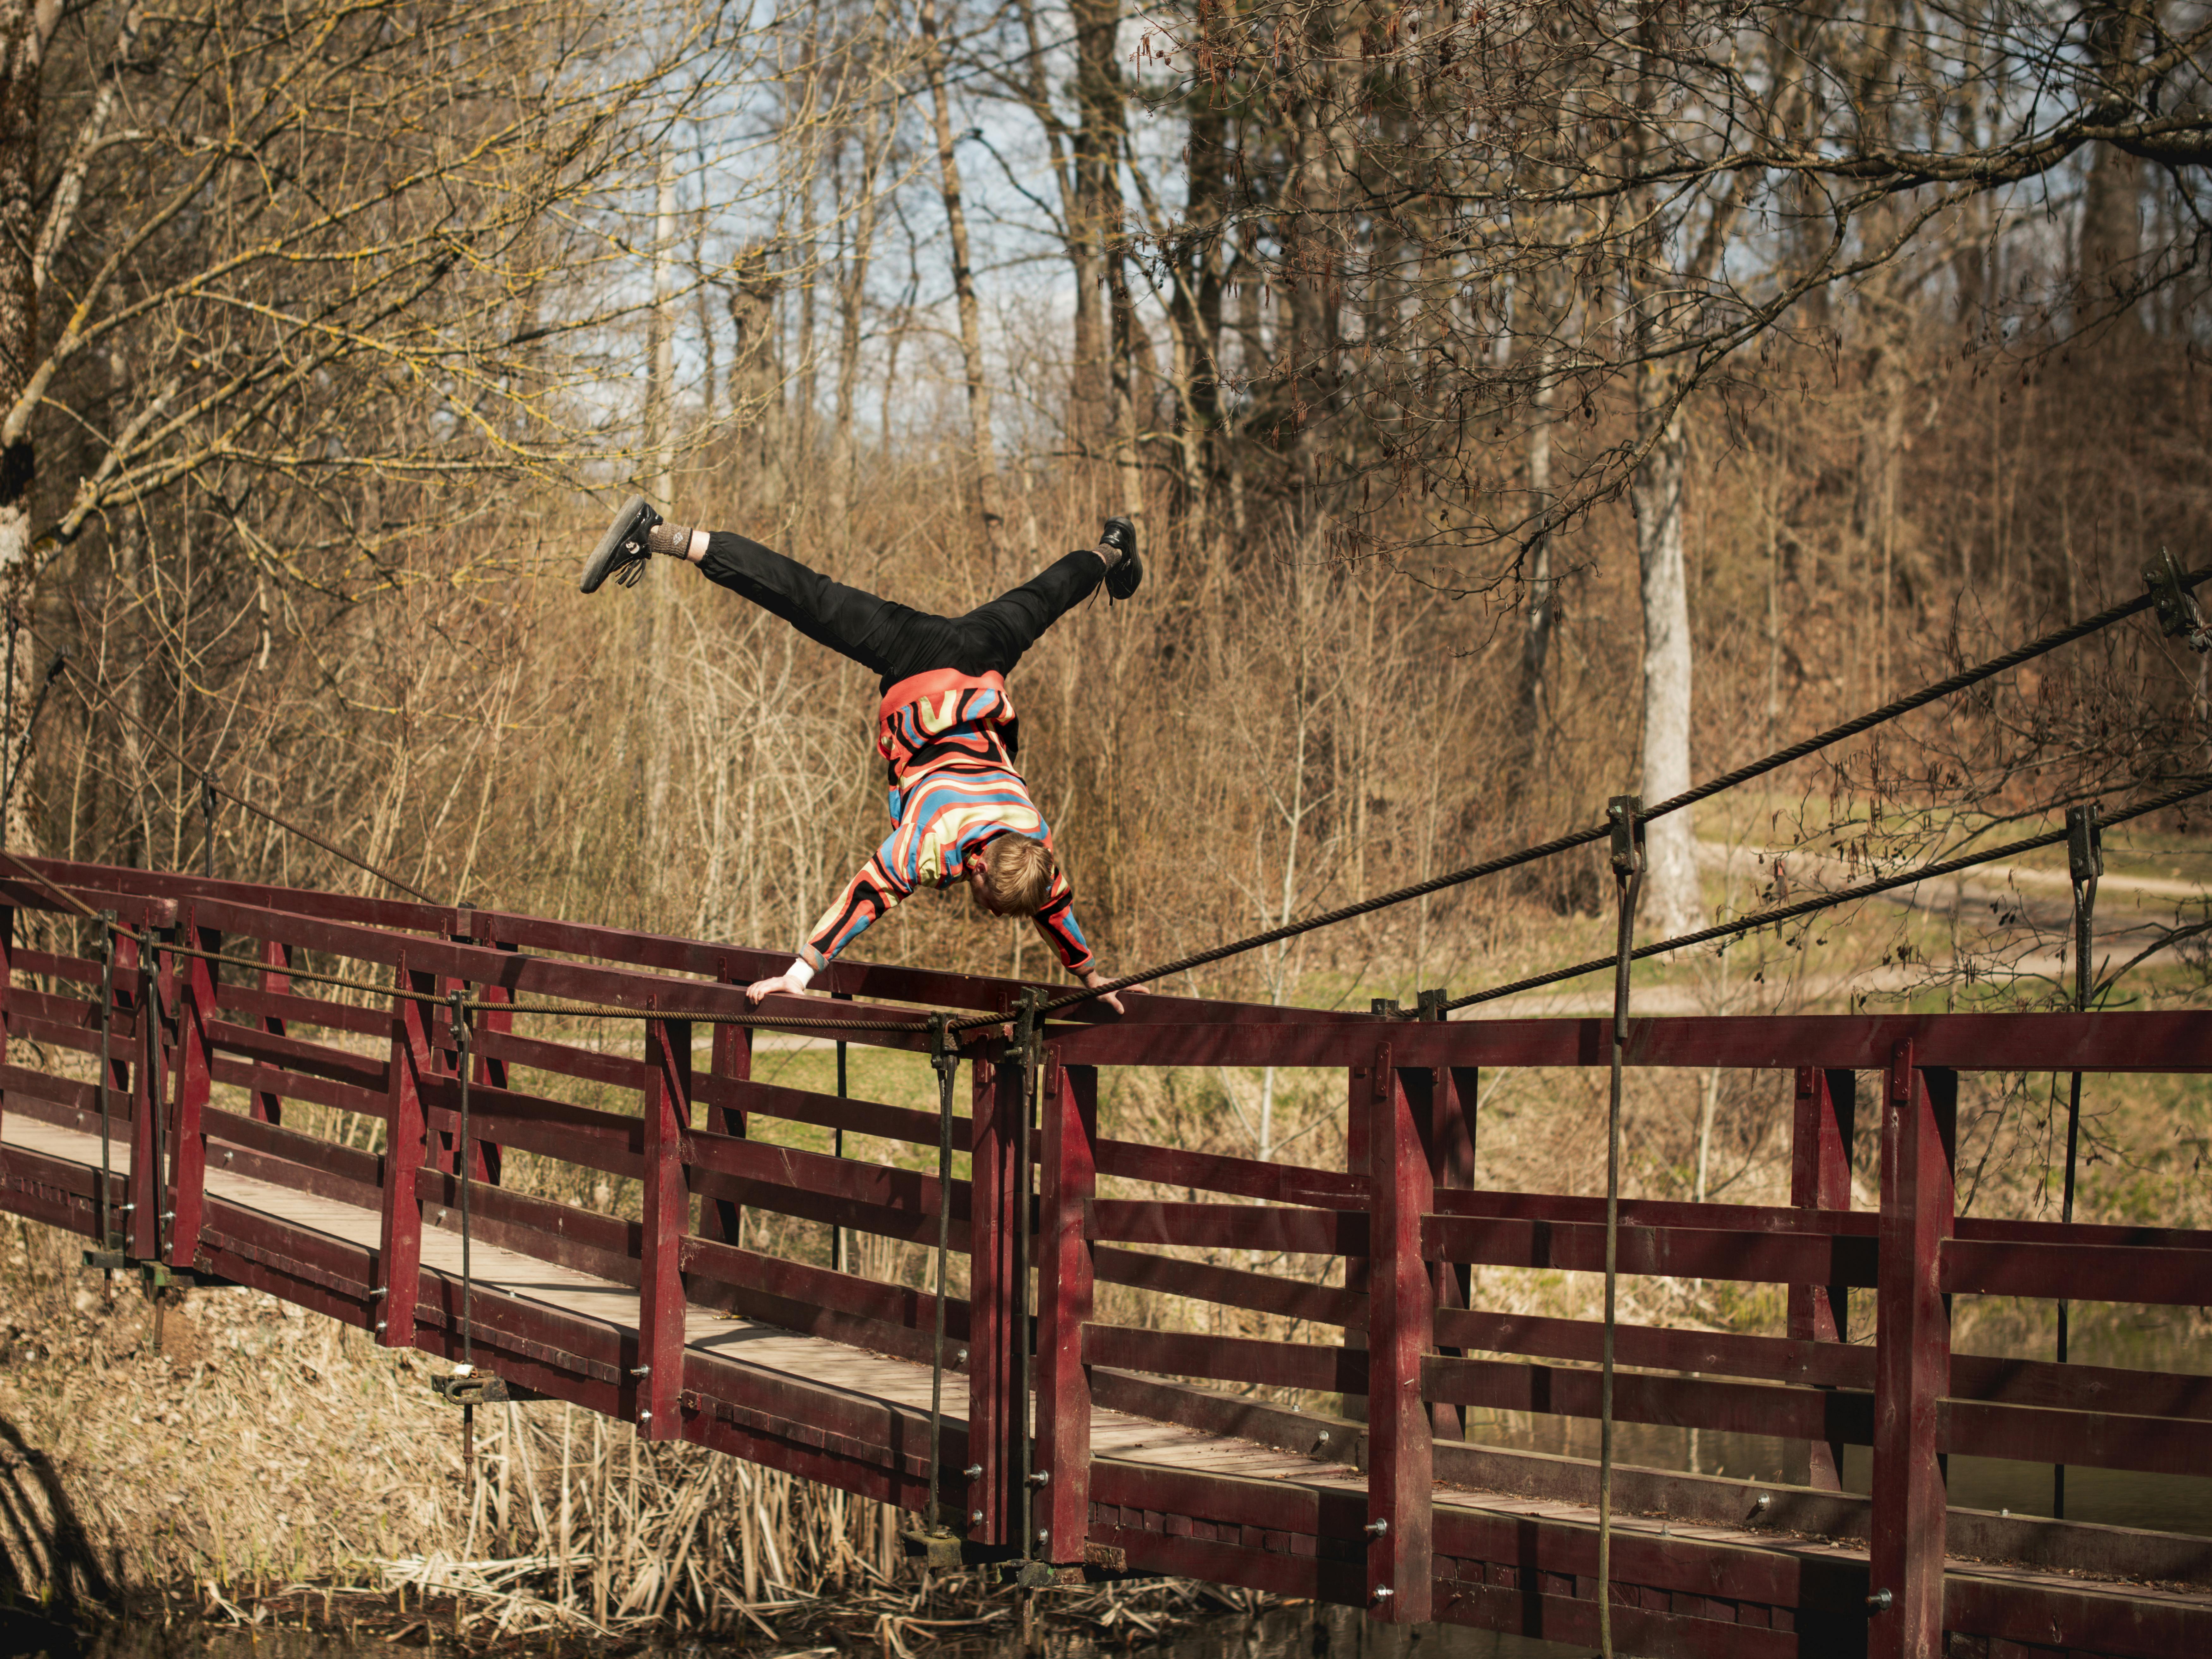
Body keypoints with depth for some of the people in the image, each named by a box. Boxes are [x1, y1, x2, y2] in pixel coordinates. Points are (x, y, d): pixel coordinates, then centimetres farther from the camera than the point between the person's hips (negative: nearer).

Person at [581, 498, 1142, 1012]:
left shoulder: (1038, 846, -18)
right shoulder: (931, 846, -33)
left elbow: (1056, 905, 0)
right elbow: (865, 898, -34)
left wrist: (1092, 978, 13)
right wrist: (798, 974, -36)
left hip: (983, 669, 4)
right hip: (918, 680, -4)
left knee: (1032, 608, 31)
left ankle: (1109, 550, 63)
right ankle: (660, 536, -7)